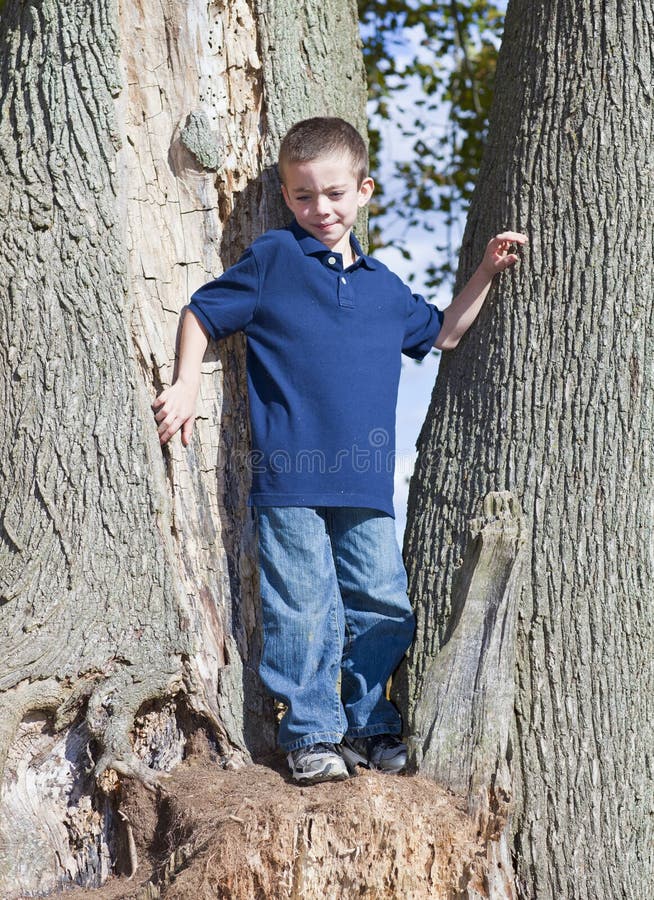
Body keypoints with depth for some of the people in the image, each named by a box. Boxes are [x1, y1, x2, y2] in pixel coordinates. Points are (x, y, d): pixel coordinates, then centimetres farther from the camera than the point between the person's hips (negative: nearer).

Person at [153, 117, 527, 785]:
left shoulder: (382, 285, 16)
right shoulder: (272, 258, 3)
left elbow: (441, 333, 31)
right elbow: (202, 314, 8)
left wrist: (487, 272, 24)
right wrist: (186, 387, -4)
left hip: (367, 483, 4)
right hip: (288, 479, -4)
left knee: (382, 607, 6)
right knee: (303, 612, -3)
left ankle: (369, 725, 23)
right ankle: (312, 734, 12)